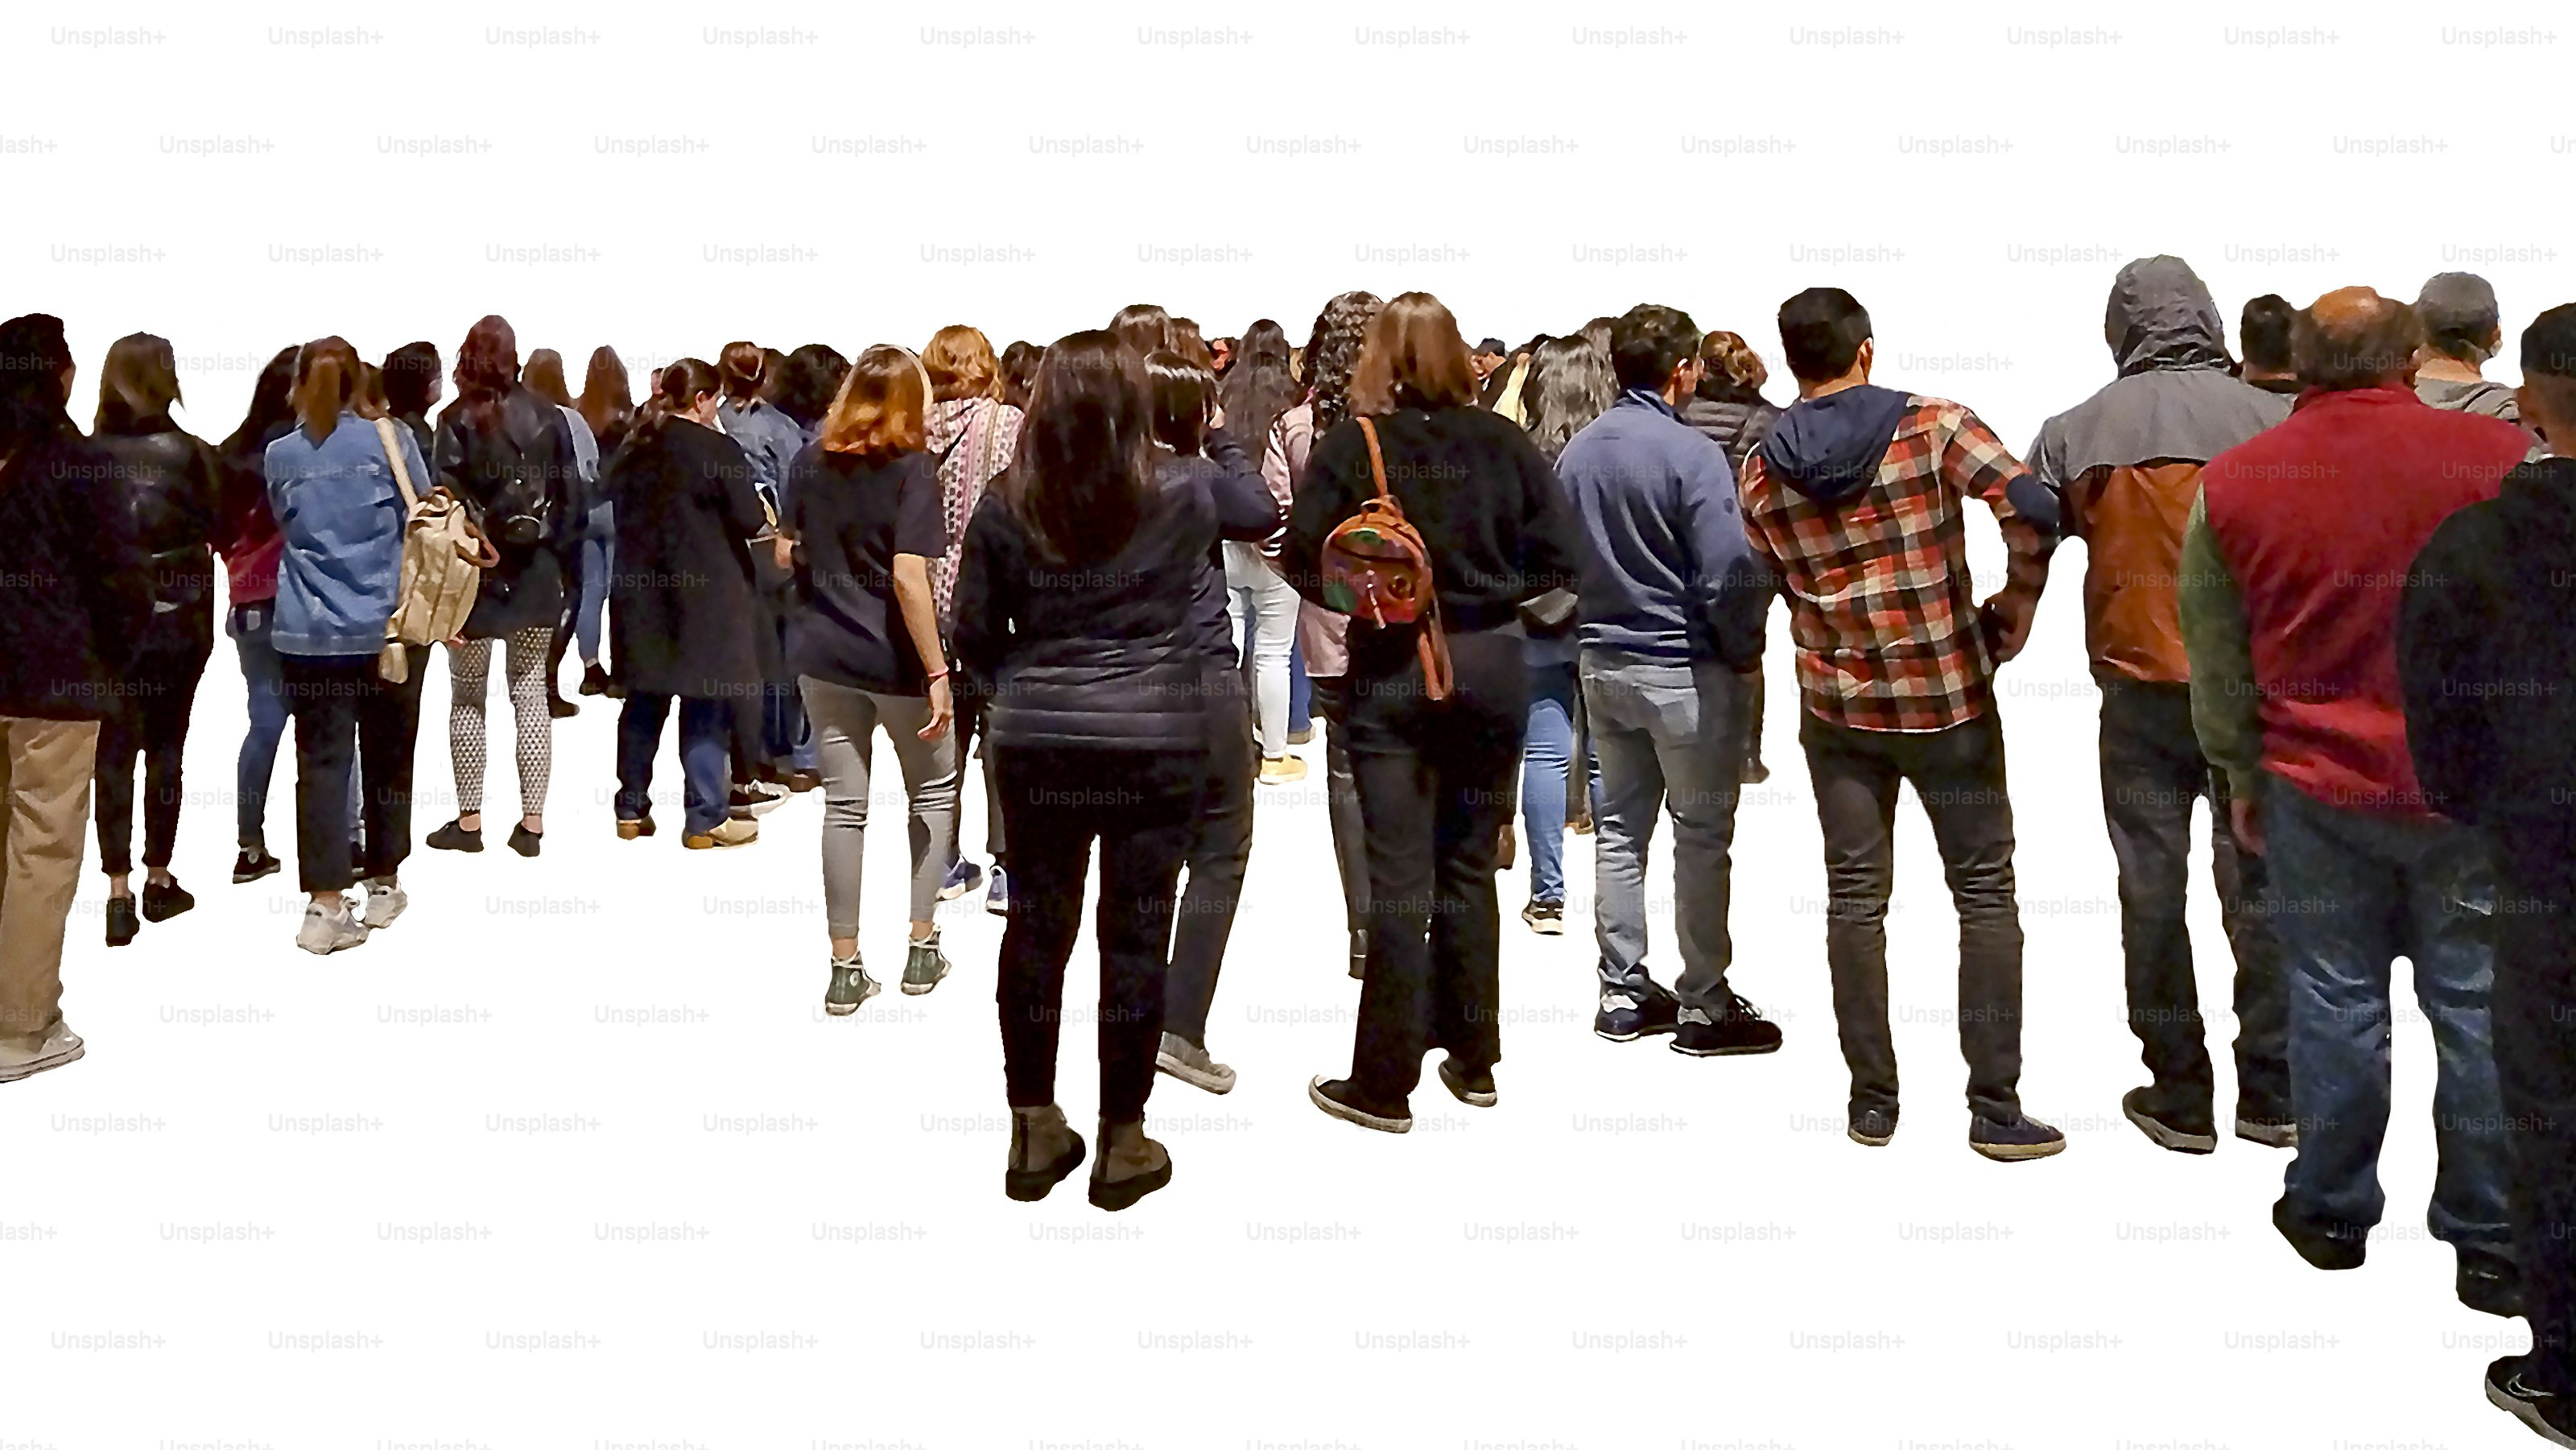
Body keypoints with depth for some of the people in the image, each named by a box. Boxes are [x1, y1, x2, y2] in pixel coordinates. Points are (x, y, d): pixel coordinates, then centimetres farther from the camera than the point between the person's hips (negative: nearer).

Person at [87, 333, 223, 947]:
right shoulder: (192, 454, -8)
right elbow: (222, 531, -1)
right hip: (178, 622, 0)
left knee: (114, 752, 5)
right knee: (166, 748, 11)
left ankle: (119, 892, 1)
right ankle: (158, 880, 20)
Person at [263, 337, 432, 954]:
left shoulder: (280, 455, 4)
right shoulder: (391, 438, -2)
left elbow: (285, 527, 16)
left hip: (311, 633, 1)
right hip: (391, 626, -1)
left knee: (322, 763, 1)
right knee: (387, 759, 12)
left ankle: (325, 905, -3)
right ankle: (382, 884, 22)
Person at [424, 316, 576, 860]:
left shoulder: (458, 420, -8)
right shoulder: (547, 415, 0)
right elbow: (568, 494, 2)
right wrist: (555, 559, 10)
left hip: (477, 574, -3)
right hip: (535, 572, 3)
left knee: (467, 697, 10)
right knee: (531, 694, 7)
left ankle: (469, 821, 12)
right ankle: (531, 822, 7)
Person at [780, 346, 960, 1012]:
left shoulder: (810, 461, 3)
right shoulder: (912, 466, -13)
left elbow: (786, 553, 8)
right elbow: (909, 577, -20)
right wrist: (937, 672, -17)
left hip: (822, 656, 4)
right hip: (894, 658, -4)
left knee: (843, 805, 9)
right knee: (933, 791, 16)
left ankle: (844, 968, 13)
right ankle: (923, 948, 17)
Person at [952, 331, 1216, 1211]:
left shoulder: (1005, 506, -3)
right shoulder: (1182, 501, -6)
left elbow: (973, 635, 3)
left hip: (1035, 746, 2)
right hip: (1155, 748, -2)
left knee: (1037, 927, 13)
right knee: (1135, 936, 6)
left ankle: (1033, 1135, 23)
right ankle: (1122, 1144, 16)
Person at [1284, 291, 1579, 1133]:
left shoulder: (1353, 445, -7)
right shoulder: (1504, 442, -1)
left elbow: (1305, 561, -10)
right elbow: (1555, 559, -4)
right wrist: (1486, 591, 8)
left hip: (1391, 671, -2)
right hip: (1491, 665, 3)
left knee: (1398, 879, 1)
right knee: (1469, 867, 15)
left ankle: (1384, 1086, 5)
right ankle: (1473, 1061, 24)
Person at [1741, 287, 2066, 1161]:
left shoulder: (1762, 473, 0)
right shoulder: (1934, 426, -9)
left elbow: (1774, 587, 1)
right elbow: (2030, 508, -21)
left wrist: (1838, 642, 12)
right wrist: (2011, 615, -8)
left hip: (1837, 705, 3)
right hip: (1949, 699, -2)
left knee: (1855, 897, 10)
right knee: (1984, 893, 8)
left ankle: (1872, 1103, 15)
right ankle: (1995, 1109, 9)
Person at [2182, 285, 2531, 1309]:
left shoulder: (2234, 482, -2)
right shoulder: (2500, 453, -8)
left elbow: (2217, 661, 6)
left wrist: (2244, 777, 18)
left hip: (2316, 789, 2)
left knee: (2335, 1002, 12)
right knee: (2479, 1010, 8)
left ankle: (2332, 1214, 25)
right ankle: (2491, 1243, 19)